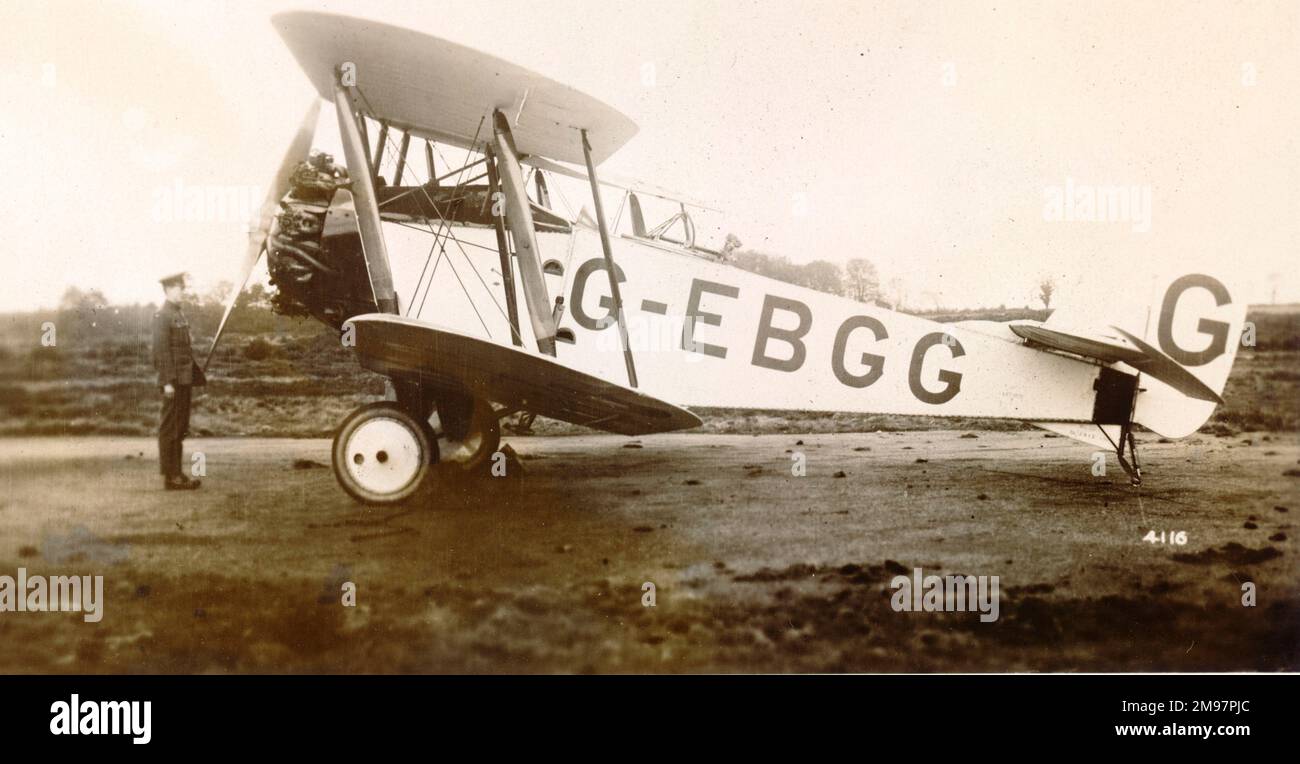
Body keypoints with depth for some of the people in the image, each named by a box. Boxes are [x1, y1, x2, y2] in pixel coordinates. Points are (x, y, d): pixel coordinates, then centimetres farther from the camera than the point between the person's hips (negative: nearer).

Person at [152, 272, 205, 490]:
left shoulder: (179, 315, 17)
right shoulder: (162, 316, -11)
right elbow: (161, 351, -17)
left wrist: (197, 375, 16)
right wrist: (168, 382, -21)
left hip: (184, 379, 9)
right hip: (173, 380, -9)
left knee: (180, 428, 12)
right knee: (170, 428, -4)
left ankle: (177, 473, 17)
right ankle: (170, 476, -2)